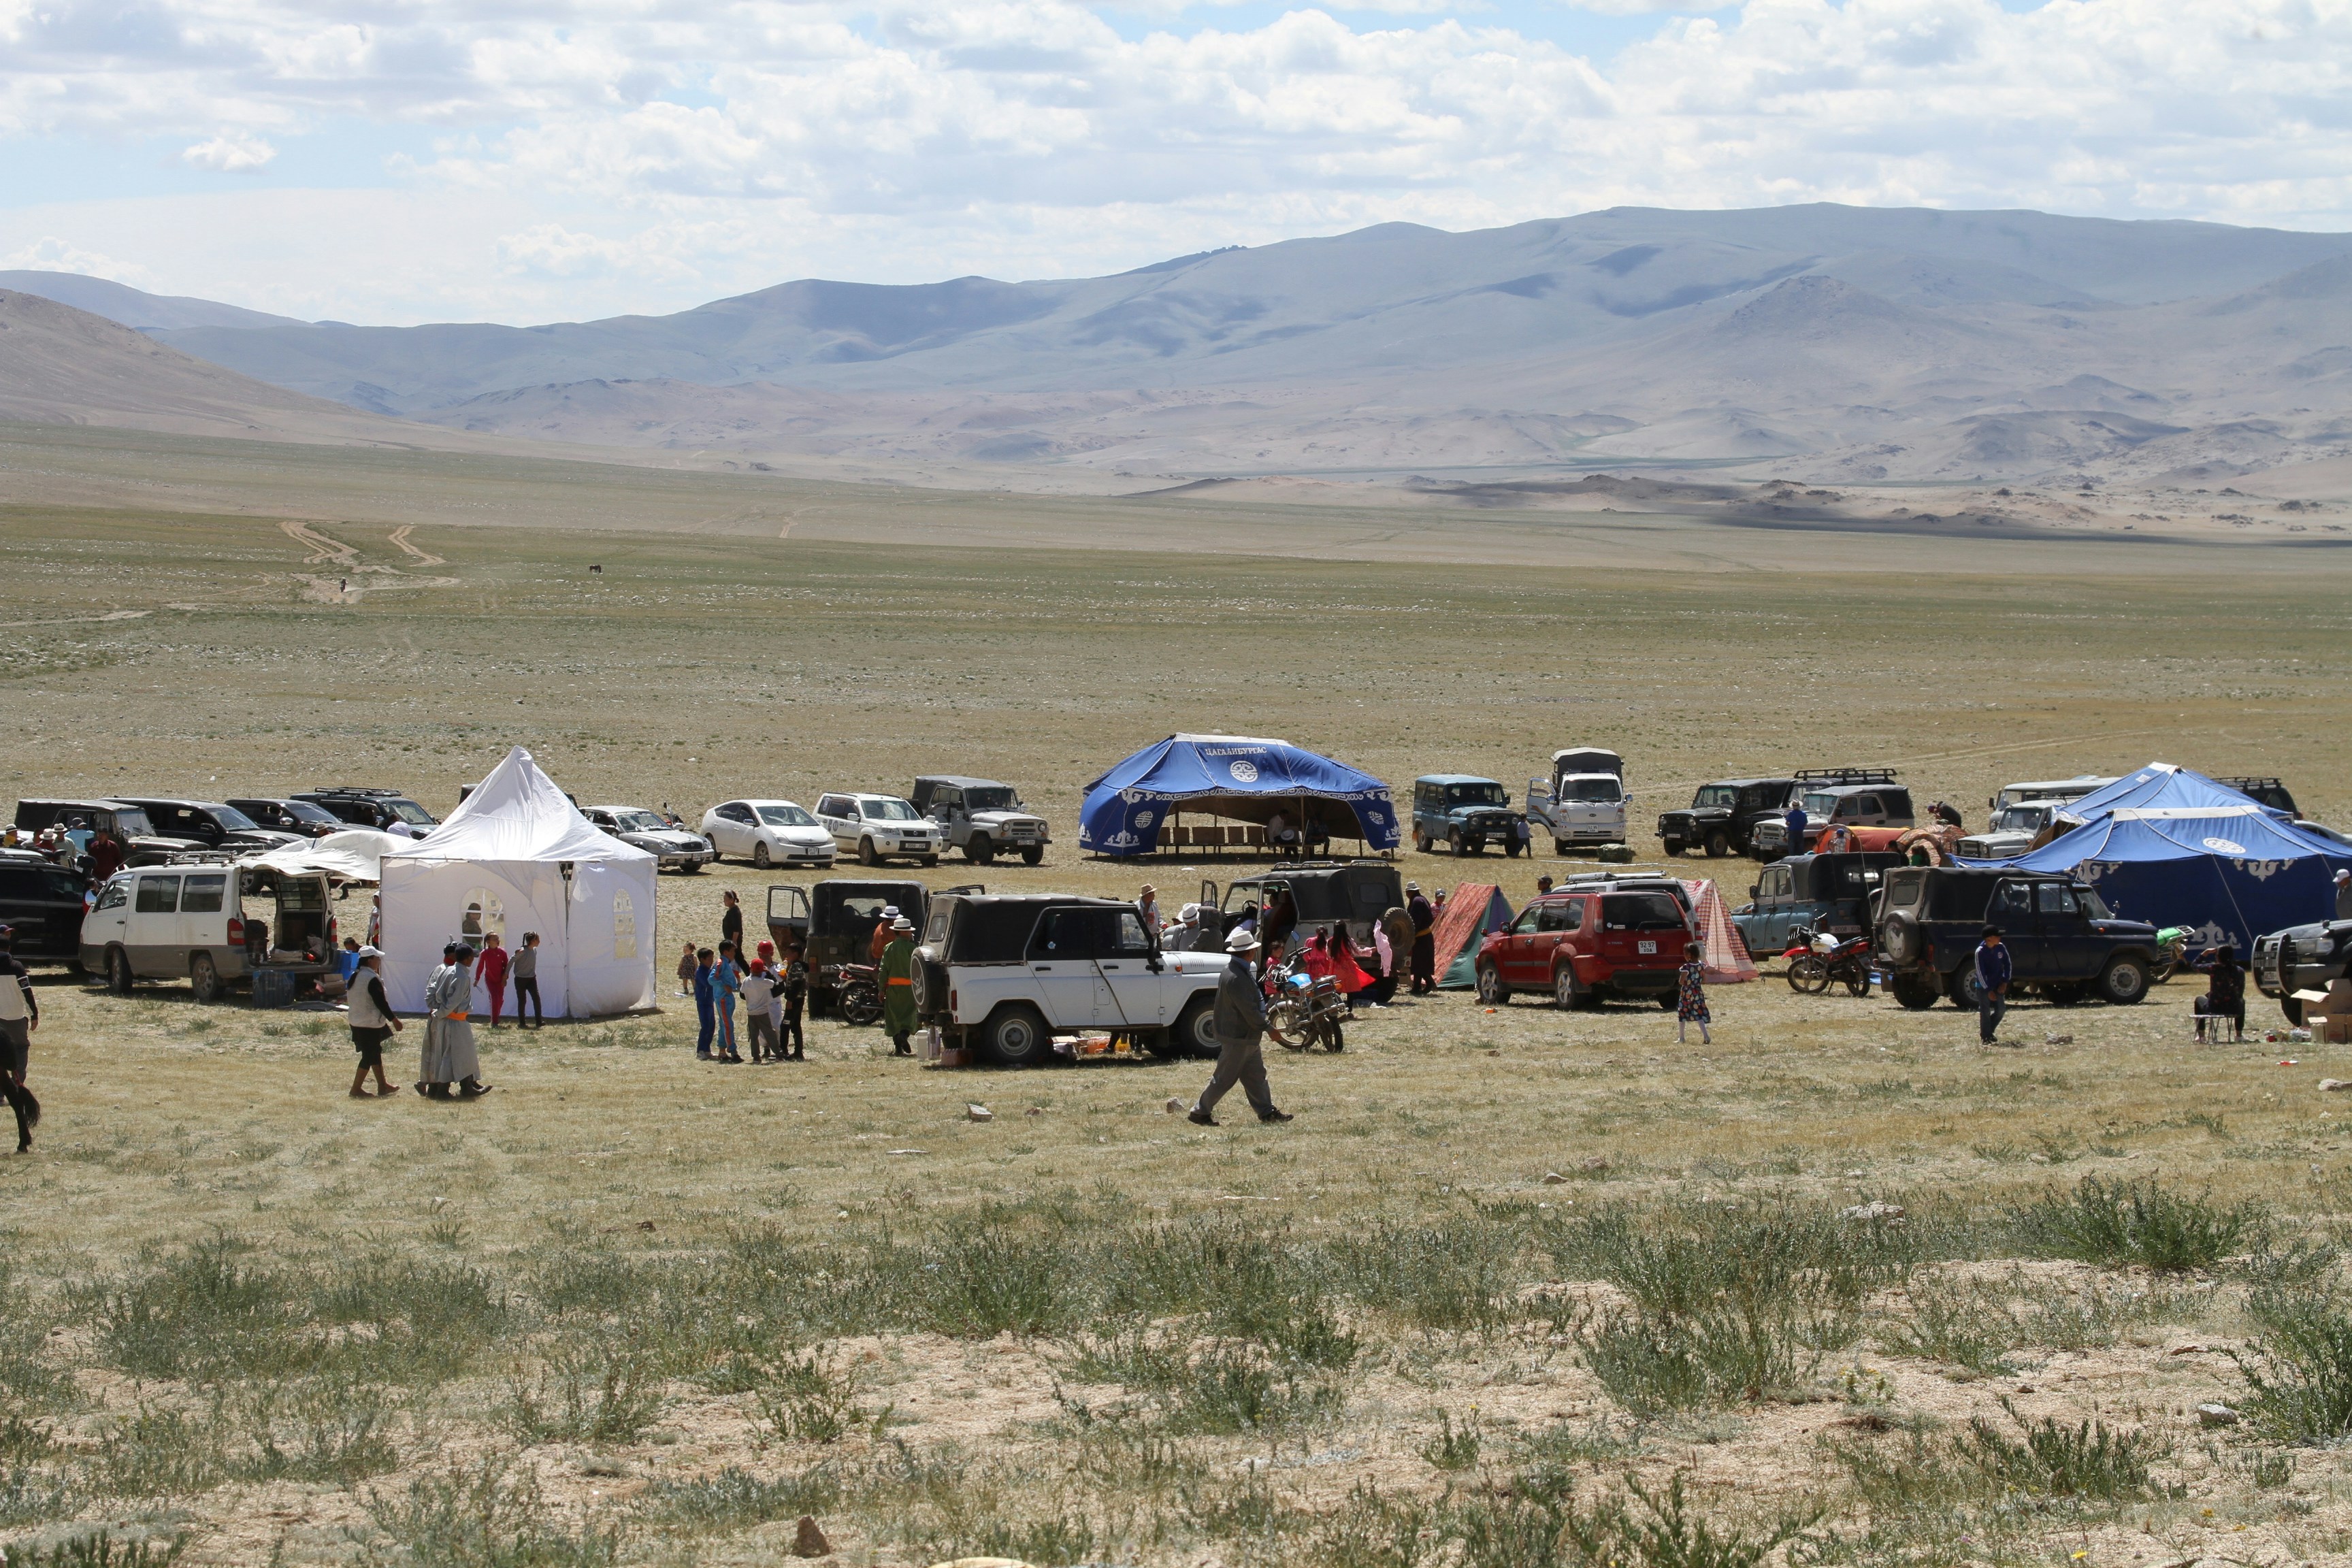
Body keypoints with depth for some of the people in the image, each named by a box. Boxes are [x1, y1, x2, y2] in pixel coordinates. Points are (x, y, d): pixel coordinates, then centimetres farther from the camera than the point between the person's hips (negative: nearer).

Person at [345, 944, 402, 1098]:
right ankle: (356, 1089, 0)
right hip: (371, 1023, -9)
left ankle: (382, 1085, 25)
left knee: (375, 1052, 18)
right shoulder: (372, 979, -20)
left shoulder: (355, 976, 8)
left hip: (357, 1021, 9)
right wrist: (394, 1020, -12)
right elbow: (381, 1003, -21)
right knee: (369, 1056, -2)